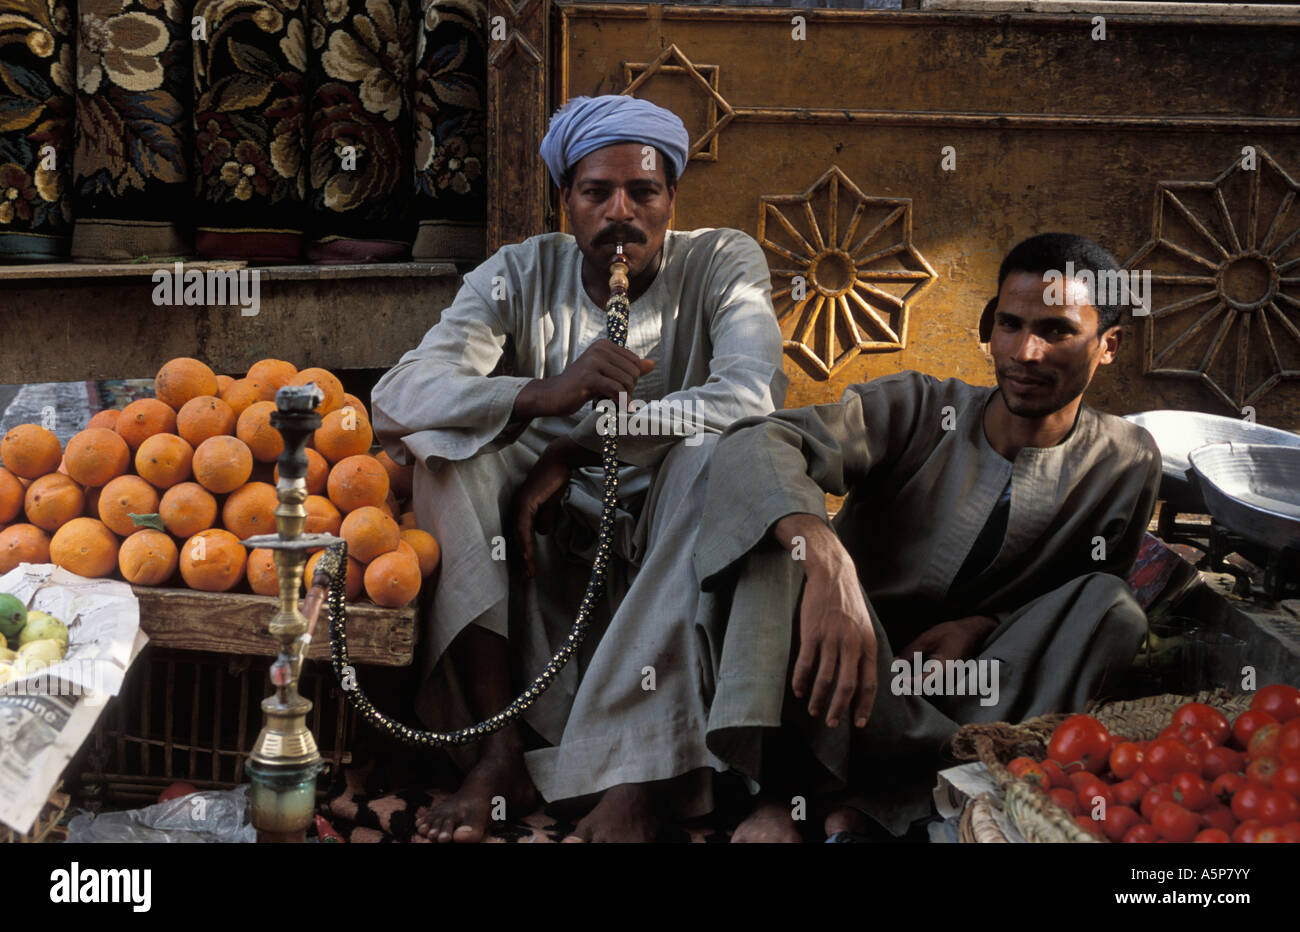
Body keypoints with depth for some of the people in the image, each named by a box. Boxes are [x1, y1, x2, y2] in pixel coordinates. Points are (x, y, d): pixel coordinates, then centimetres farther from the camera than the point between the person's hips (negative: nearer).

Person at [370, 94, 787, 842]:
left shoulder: (722, 264, -5)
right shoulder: (521, 274, -1)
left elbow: (751, 399, -25)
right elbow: (398, 395, -17)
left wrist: (579, 442, -25)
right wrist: (543, 395, -36)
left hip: (666, 550, -2)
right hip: (544, 538, 2)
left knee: (714, 451, -30)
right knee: (440, 438, -20)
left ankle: (639, 772, -36)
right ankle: (501, 745, -26)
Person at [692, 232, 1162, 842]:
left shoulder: (1125, 465, -1)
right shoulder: (916, 410, -8)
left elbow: (1086, 611, 10)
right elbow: (752, 446, -24)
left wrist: (980, 627, -12)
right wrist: (827, 562, -44)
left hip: (969, 689, 2)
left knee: (1117, 608, -22)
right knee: (786, 522, -25)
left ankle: (865, 801, -29)